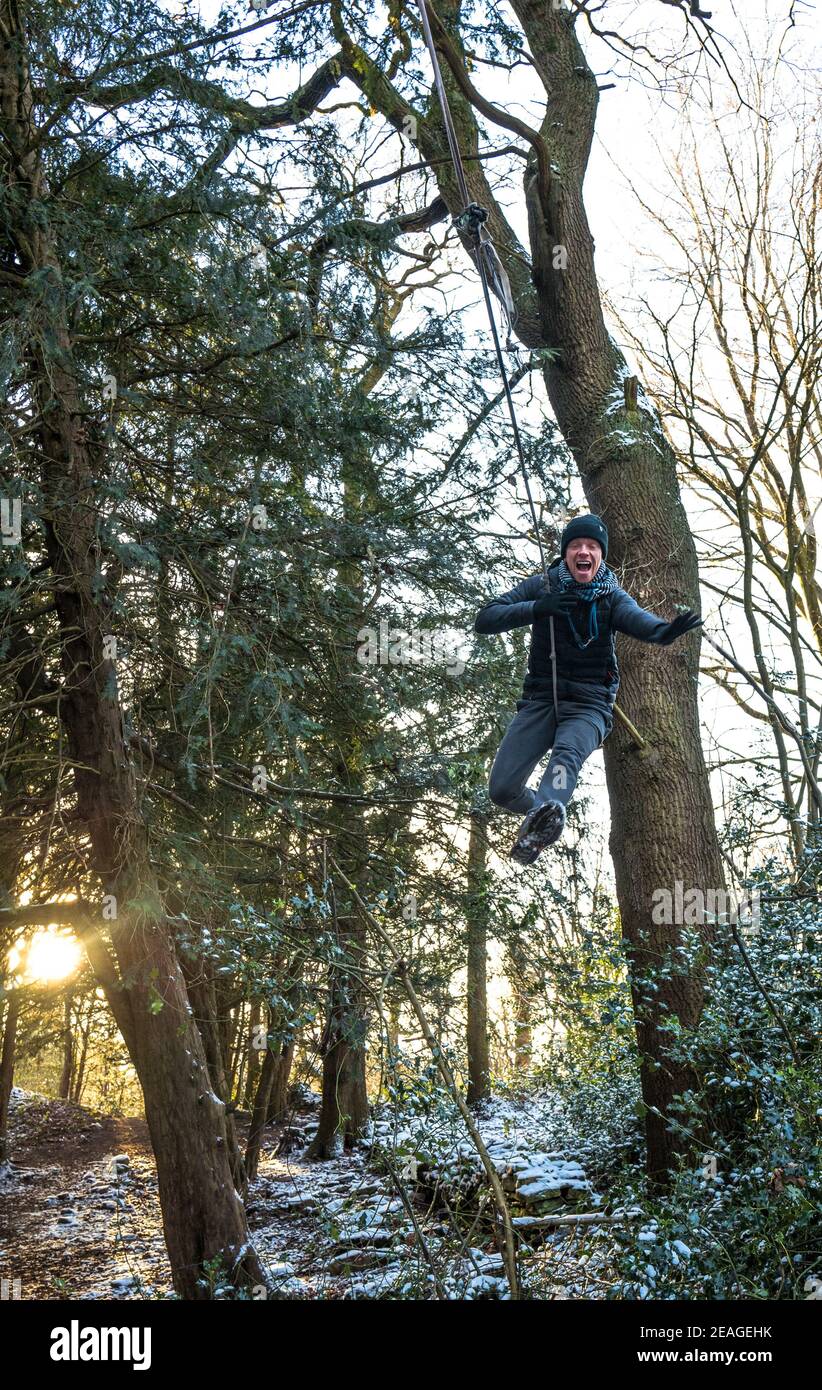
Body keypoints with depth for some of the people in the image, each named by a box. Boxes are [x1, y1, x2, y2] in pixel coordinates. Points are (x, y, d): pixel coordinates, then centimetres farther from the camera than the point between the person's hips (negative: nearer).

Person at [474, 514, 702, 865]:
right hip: (540, 700, 2)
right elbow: (484, 619, -6)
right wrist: (536, 609, -22)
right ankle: (538, 810, 26)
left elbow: (637, 618, -22)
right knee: (502, 790, -6)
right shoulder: (541, 586, 3)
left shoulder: (612, 596, 2)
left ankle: (539, 825, -61)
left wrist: (663, 630, -47)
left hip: (588, 704, -2)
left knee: (568, 752, -35)